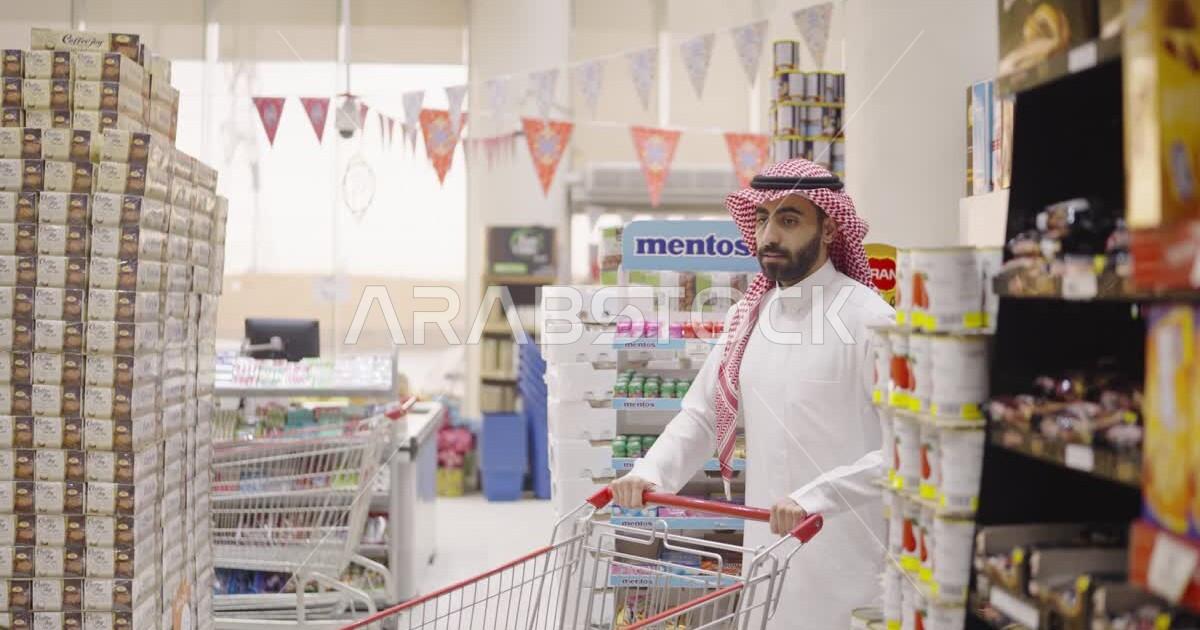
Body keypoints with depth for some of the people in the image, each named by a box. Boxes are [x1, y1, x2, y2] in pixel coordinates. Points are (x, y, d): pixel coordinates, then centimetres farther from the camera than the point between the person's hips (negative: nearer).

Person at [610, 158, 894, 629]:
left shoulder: (868, 318, -13)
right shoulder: (749, 315, 9)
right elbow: (703, 413, 12)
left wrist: (815, 498, -30)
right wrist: (650, 474, -6)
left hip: (847, 559, -6)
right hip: (767, 546, 6)